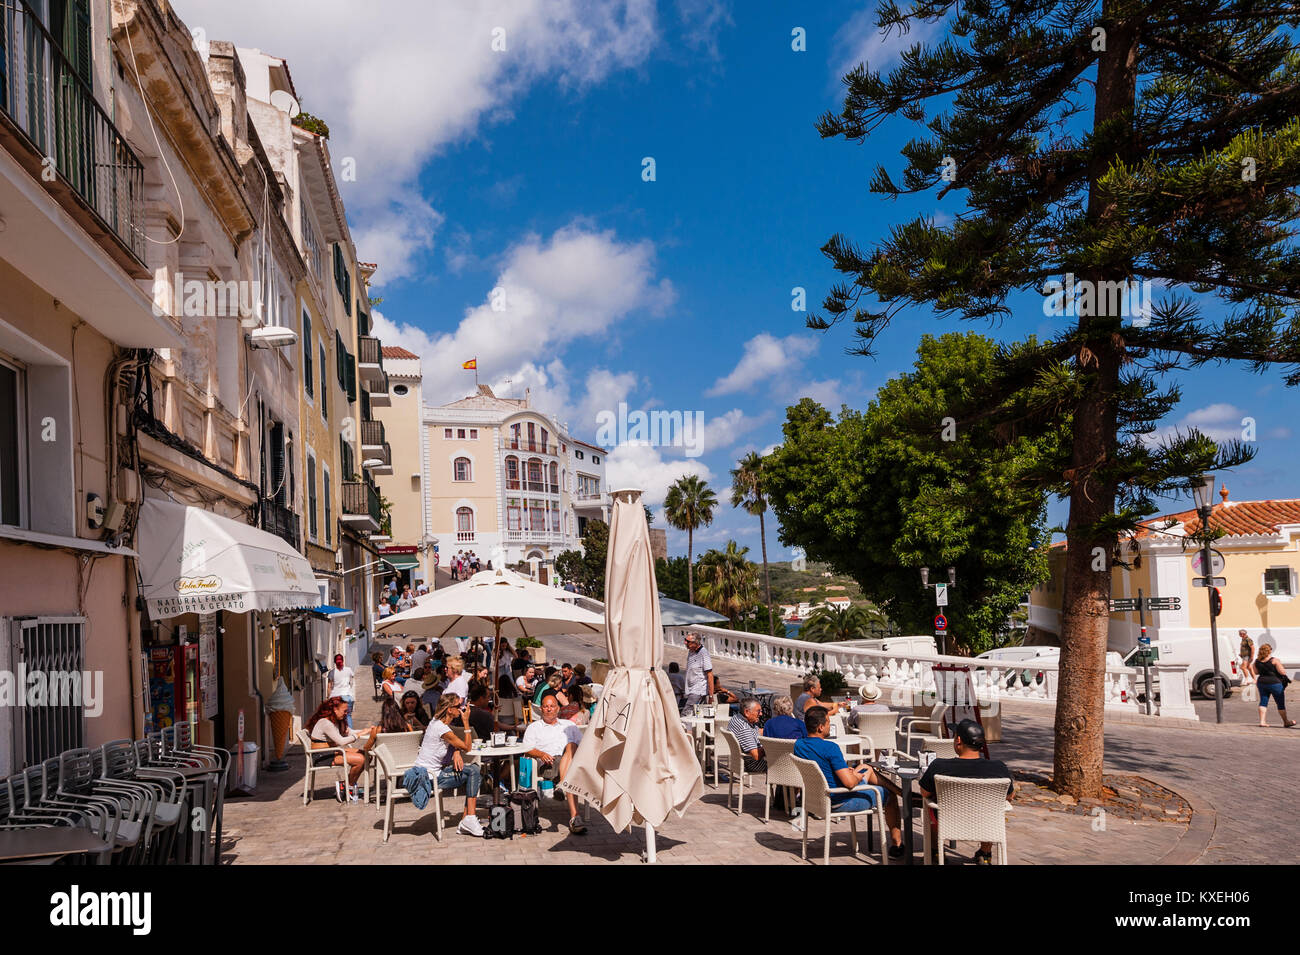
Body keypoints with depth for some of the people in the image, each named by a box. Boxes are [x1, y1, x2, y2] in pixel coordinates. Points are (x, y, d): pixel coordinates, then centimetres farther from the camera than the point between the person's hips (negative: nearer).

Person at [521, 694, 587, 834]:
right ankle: (574, 817, -53)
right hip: (549, 763, -2)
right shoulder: (534, 727, 26)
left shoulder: (568, 725, 34)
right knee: (571, 774, -38)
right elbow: (527, 749, 10)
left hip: (573, 758, 2)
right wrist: (541, 754, -12)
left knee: (571, 746, -37)